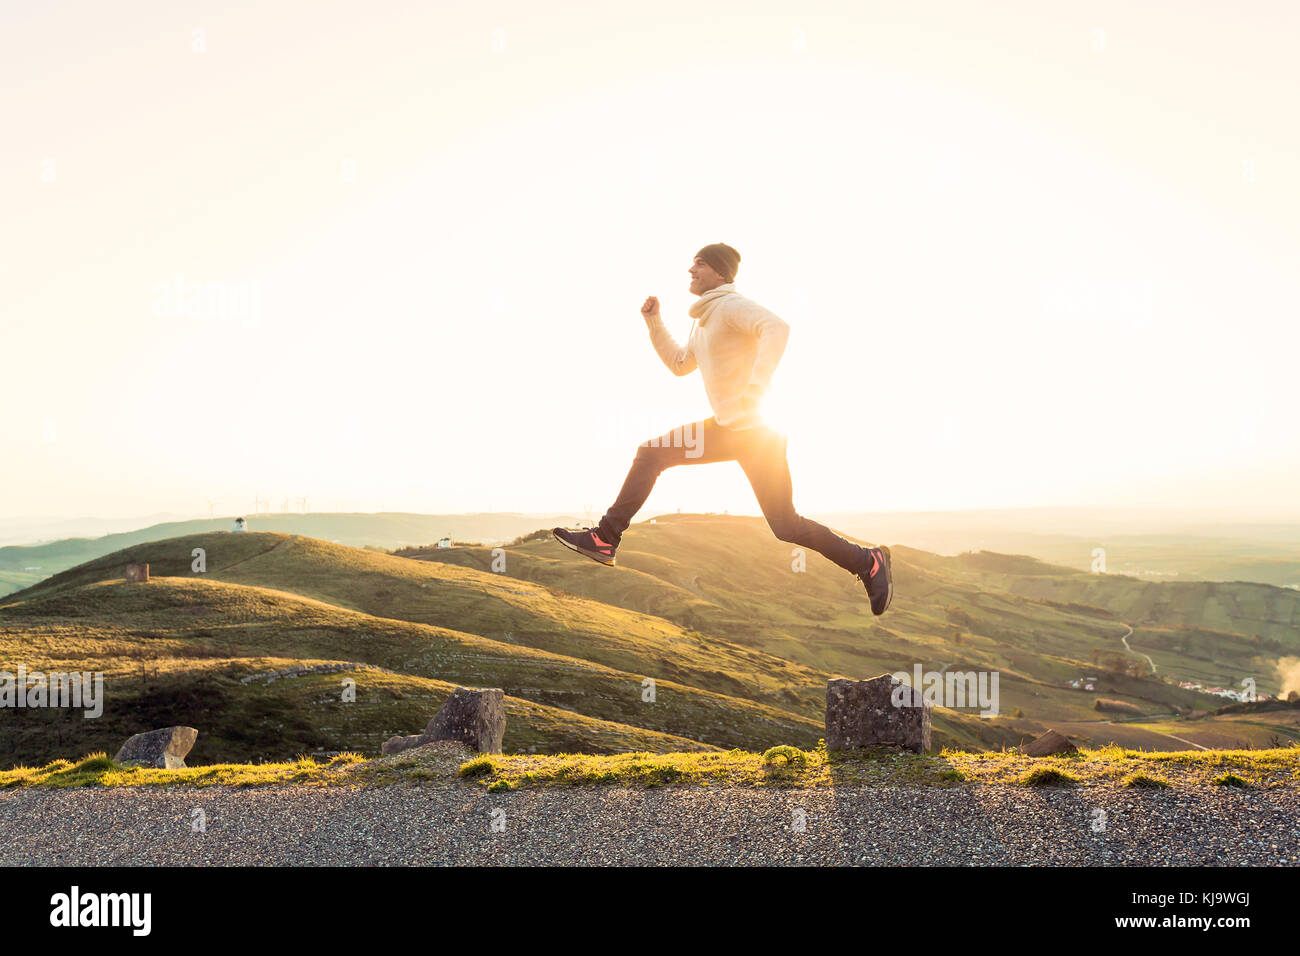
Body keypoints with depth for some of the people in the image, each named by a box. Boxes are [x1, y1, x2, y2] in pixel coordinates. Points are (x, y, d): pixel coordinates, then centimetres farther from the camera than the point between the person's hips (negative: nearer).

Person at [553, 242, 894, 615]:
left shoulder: (732, 305, -13)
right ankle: (604, 539, 6)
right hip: (726, 427, 9)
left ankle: (869, 562, 14)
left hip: (757, 431, -9)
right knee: (651, 454, 3)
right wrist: (653, 322, 20)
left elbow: (777, 328, -31)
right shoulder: (703, 320, 16)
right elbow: (679, 364, 28)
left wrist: (754, 390, -38)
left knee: (786, 526, -4)